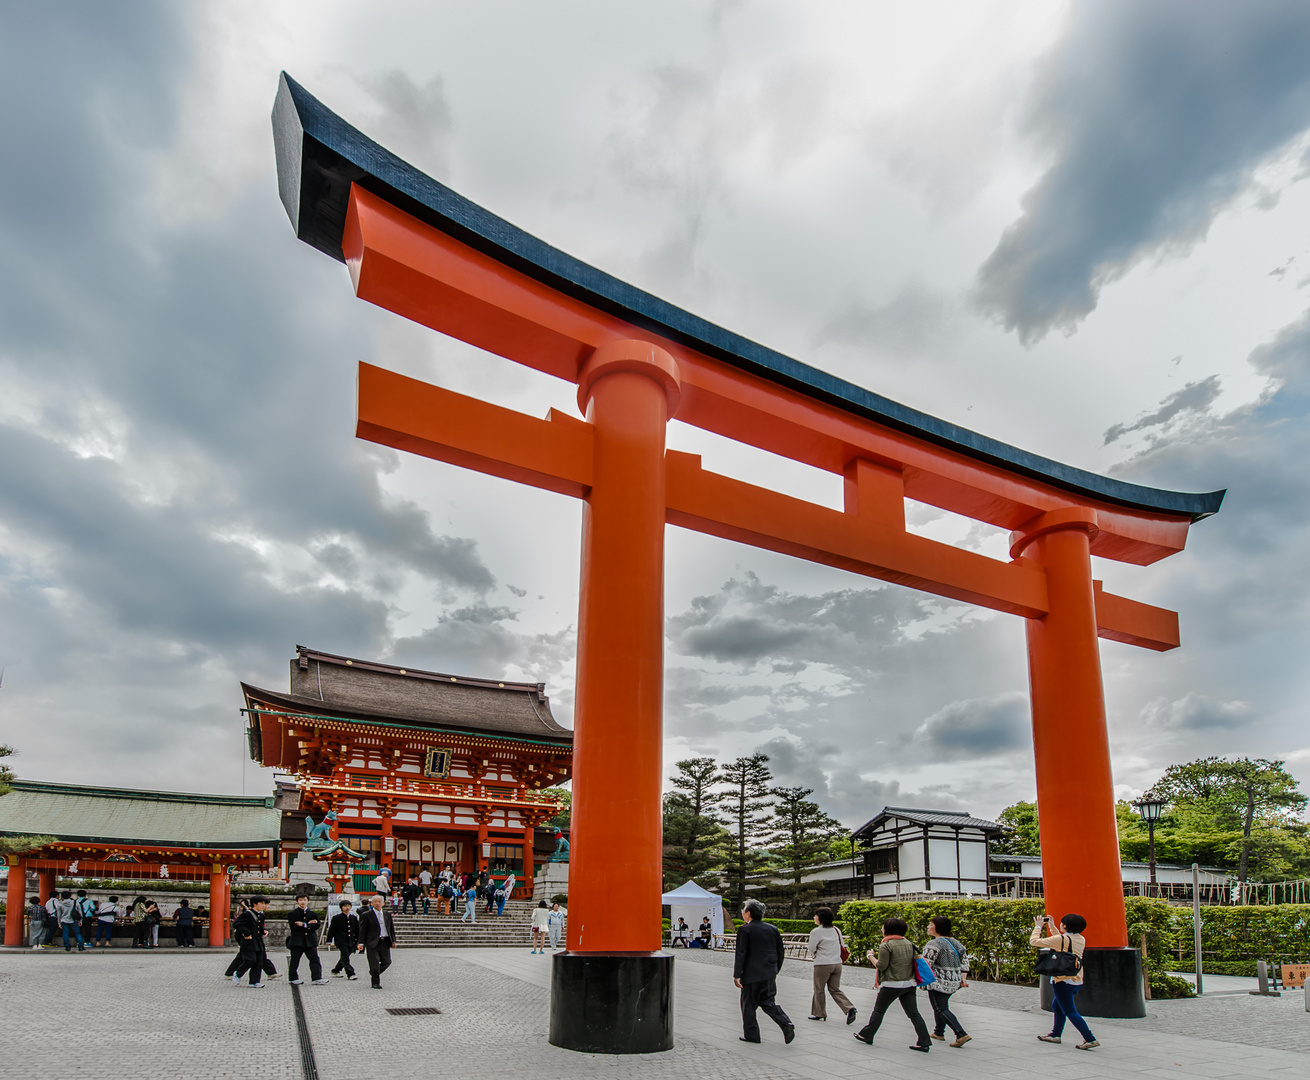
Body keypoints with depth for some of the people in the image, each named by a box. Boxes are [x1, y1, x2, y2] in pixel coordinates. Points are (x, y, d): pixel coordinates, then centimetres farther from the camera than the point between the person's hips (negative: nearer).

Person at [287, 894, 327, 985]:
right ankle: (293, 978, 22)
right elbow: (293, 927, -11)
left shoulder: (313, 914, 12)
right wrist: (309, 924, -11)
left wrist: (304, 925, -14)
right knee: (295, 960, 6)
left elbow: (316, 926, -2)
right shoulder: (292, 914, 4)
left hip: (310, 941, 2)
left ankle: (316, 978, -7)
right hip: (297, 940, -2)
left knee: (314, 959, -5)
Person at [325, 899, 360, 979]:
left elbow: (357, 930, 17)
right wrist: (329, 941, -4)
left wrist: (358, 941, 15)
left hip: (351, 942, 5)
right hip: (341, 941, -5)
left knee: (344, 957, 12)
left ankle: (336, 971, 30)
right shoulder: (336, 918, -2)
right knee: (345, 958, -12)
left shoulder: (354, 917, 12)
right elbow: (331, 930, 0)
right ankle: (350, 974, -15)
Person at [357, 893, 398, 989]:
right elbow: (362, 930, -3)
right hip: (373, 942, -5)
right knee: (374, 963, -2)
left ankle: (373, 974, 28)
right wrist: (361, 943, -10)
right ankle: (375, 982, 13)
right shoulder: (366, 915, -2)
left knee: (387, 962, 3)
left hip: (385, 942, 5)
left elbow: (391, 927, 18)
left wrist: (393, 940, 12)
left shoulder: (387, 914, 13)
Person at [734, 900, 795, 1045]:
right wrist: (775, 970, 20)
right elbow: (781, 951, 11)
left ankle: (751, 1034, 12)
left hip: (752, 974, -6)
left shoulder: (745, 930, -9)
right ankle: (786, 1024, -5)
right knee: (768, 1001, 14)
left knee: (748, 1004, 8)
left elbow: (741, 954, -13)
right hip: (770, 974, 6)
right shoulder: (773, 929, 9)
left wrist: (737, 975, -10)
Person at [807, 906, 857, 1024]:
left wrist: (814, 955, 16)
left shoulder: (816, 932, -13)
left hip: (822, 965, -6)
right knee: (835, 989, 13)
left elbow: (811, 949, -6)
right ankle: (849, 1009, -3)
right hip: (837, 964, 6)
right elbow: (842, 946, 12)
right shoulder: (836, 930, 6)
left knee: (819, 989, 11)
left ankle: (820, 1013, 19)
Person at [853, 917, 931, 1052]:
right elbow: (915, 960, 12)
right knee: (913, 1013, 7)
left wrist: (871, 956, 0)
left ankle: (866, 1035, 17)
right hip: (909, 983, 6)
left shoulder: (886, 945, -12)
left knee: (878, 1011, 8)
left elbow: (881, 966, -14)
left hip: (891, 985, -5)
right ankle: (924, 1042, -1)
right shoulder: (909, 943, 7)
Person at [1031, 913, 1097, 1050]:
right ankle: (1055, 1034, 28)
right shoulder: (1081, 939, 6)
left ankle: (1090, 1039, -10)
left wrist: (1038, 926, 3)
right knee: (1057, 1006, 21)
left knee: (1070, 1012, -4)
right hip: (1077, 981, 9)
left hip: (1063, 981, -8)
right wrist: (1051, 926, 28)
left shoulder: (1060, 939, -17)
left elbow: (1034, 941, -12)